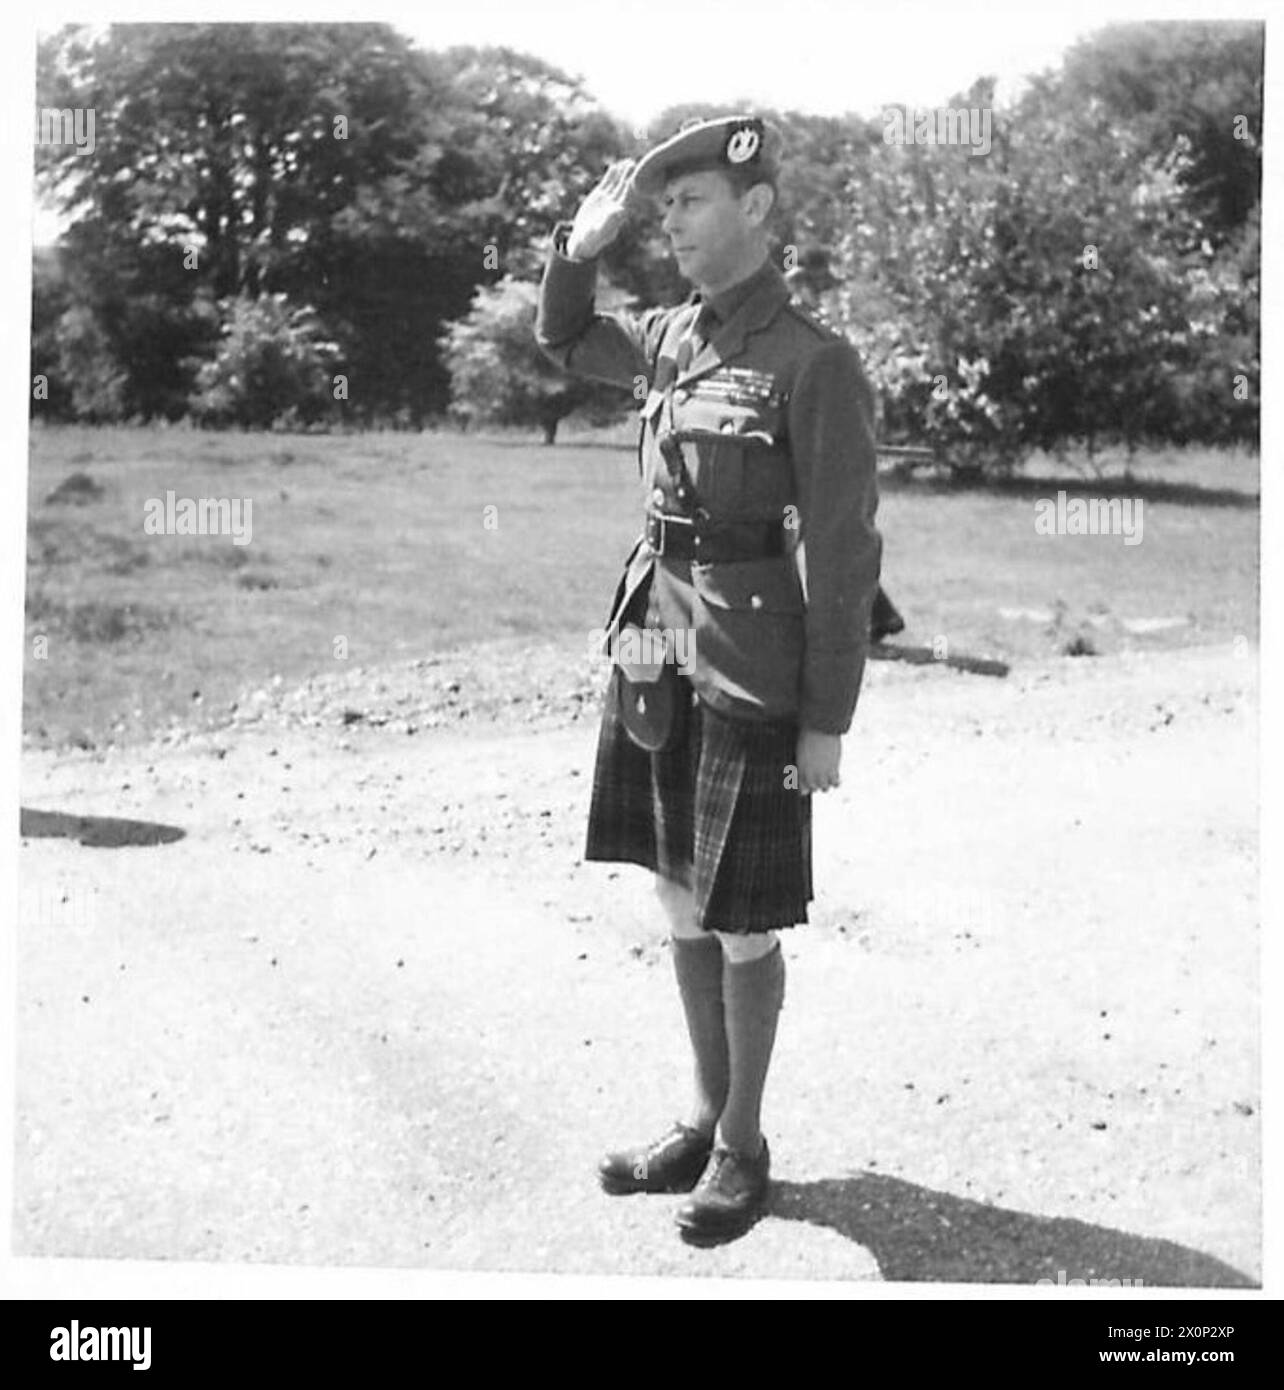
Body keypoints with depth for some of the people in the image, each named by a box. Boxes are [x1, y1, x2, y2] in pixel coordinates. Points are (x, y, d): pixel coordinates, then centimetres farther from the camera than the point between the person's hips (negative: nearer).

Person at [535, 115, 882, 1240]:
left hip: (750, 678, -7)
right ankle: (704, 1118, 32)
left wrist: (827, 723, -12)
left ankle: (743, 1146, 24)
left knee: (741, 925, 6)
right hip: (655, 650, 7)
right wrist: (581, 243, 7)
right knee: (680, 902, 16)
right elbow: (564, 341, 27)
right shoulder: (675, 337, 7)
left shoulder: (816, 364, -13)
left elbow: (844, 556, -13)